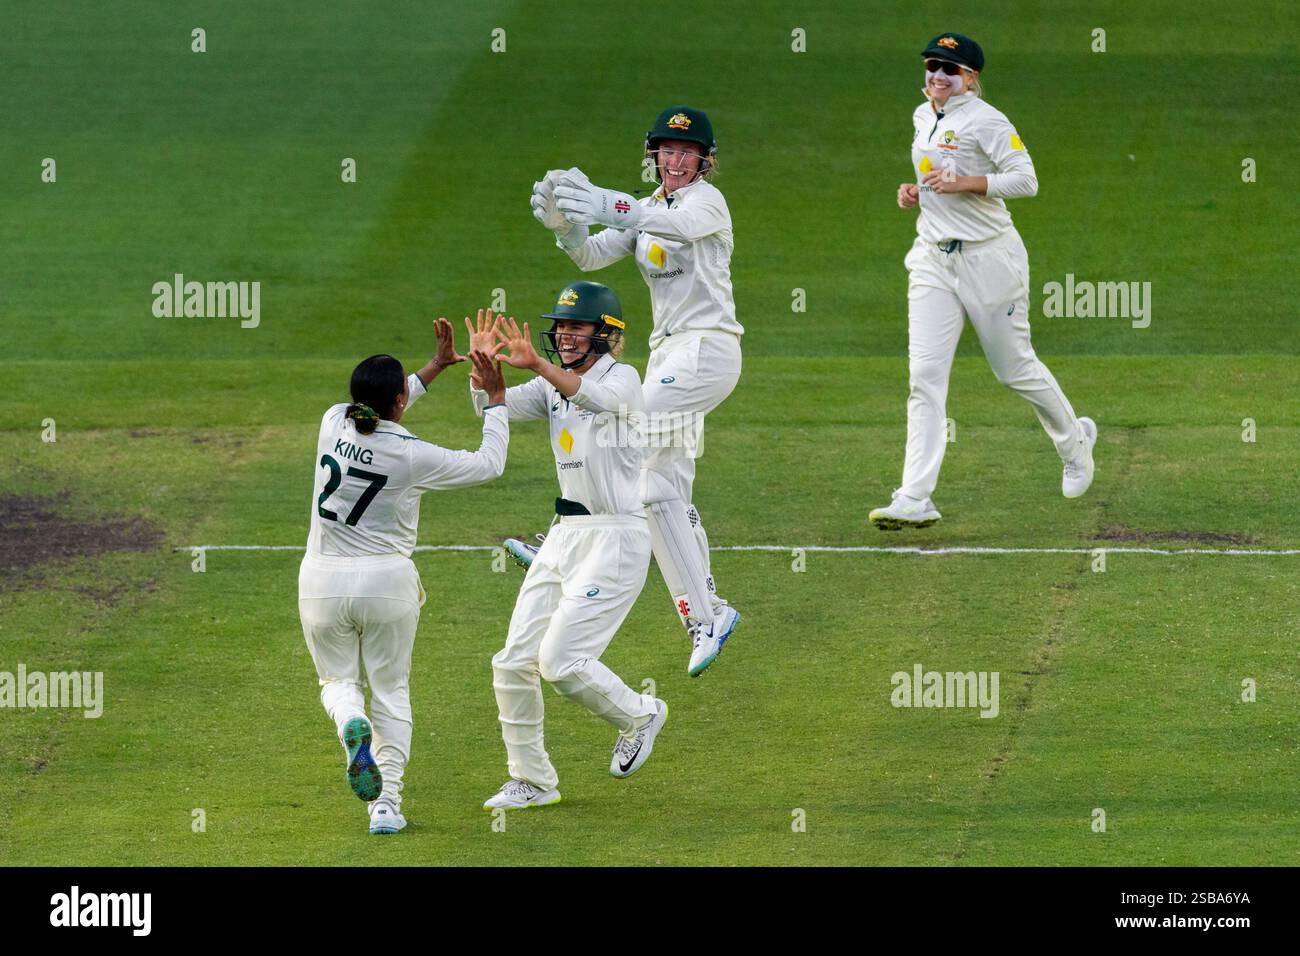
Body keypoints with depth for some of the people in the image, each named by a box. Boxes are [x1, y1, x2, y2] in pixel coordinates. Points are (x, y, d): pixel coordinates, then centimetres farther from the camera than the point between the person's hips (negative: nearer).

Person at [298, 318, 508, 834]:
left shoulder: (334, 423, -6)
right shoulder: (411, 457, -16)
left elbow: (375, 417, 19)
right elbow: (488, 464, -2)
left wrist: (438, 365, 23)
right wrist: (496, 399, 7)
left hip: (322, 583, 2)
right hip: (389, 581, -2)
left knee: (338, 681, 18)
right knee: (392, 691, 13)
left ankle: (353, 724, -18)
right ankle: (386, 804, 2)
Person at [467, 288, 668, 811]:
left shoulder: (623, 377, -10)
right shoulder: (551, 387, 11)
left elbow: (597, 396, -33)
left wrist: (537, 363, -48)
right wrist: (482, 367, -24)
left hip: (616, 537, -8)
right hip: (564, 534, 8)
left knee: (561, 661, -16)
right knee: (514, 664, 3)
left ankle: (639, 715, 11)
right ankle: (532, 782, 16)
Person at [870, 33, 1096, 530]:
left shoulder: (985, 121, -12)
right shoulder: (924, 117, 12)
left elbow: (1026, 179, -19)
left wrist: (963, 183, -25)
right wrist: (915, 192, 7)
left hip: (988, 257, -6)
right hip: (933, 261, 6)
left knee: (1015, 367, 8)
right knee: (925, 376, -8)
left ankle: (1074, 440, 39)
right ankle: (914, 501, -15)